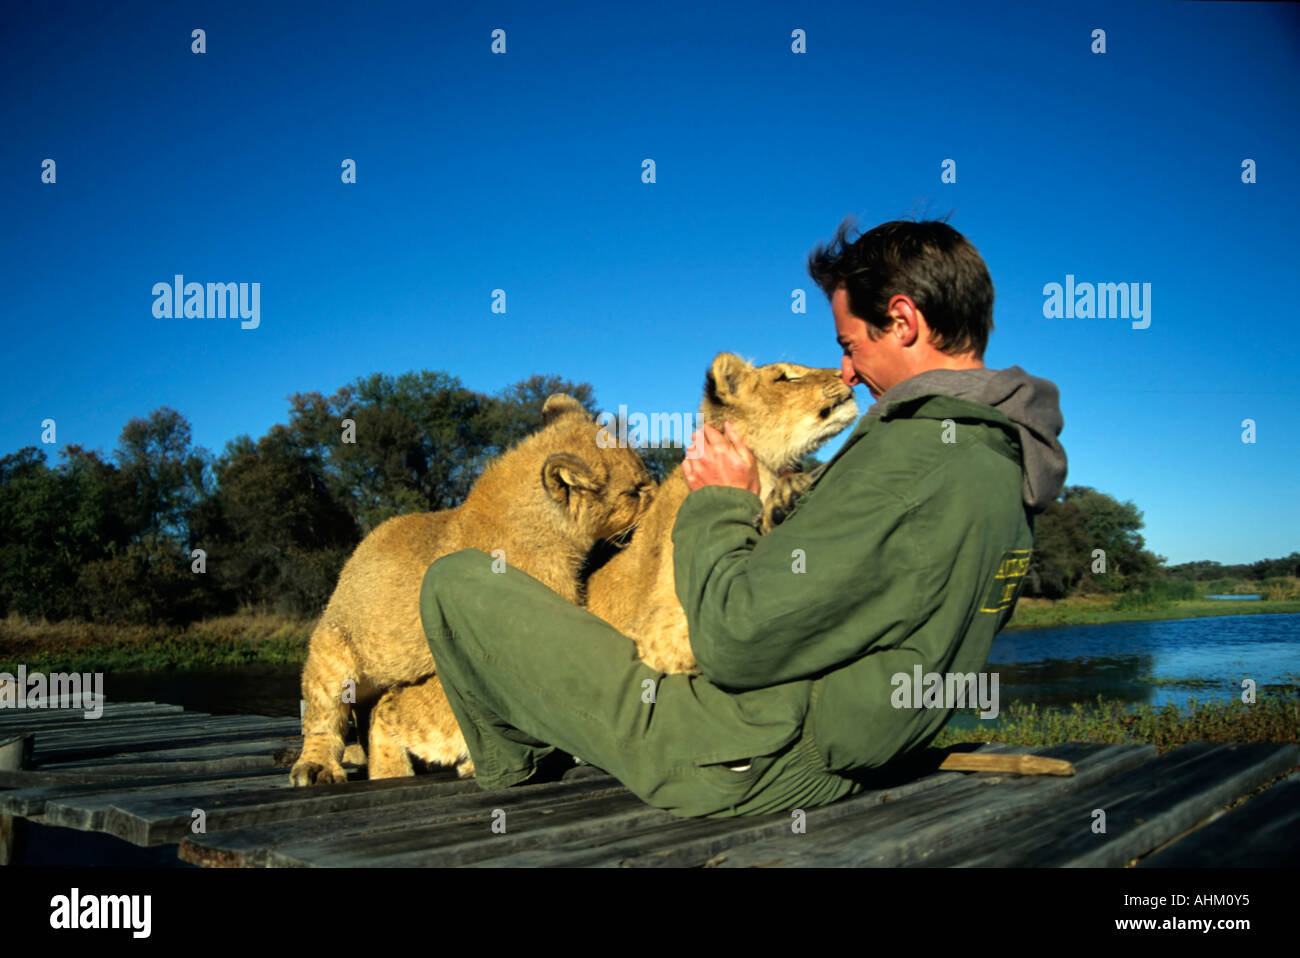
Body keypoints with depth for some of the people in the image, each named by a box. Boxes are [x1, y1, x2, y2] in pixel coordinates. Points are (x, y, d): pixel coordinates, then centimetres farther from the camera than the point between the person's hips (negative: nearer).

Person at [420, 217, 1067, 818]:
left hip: (737, 765, -10)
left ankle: (514, 776, 26)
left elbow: (736, 641, -27)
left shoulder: (912, 455, -26)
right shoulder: (1006, 459, 5)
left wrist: (720, 505, -10)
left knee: (458, 580, 0)